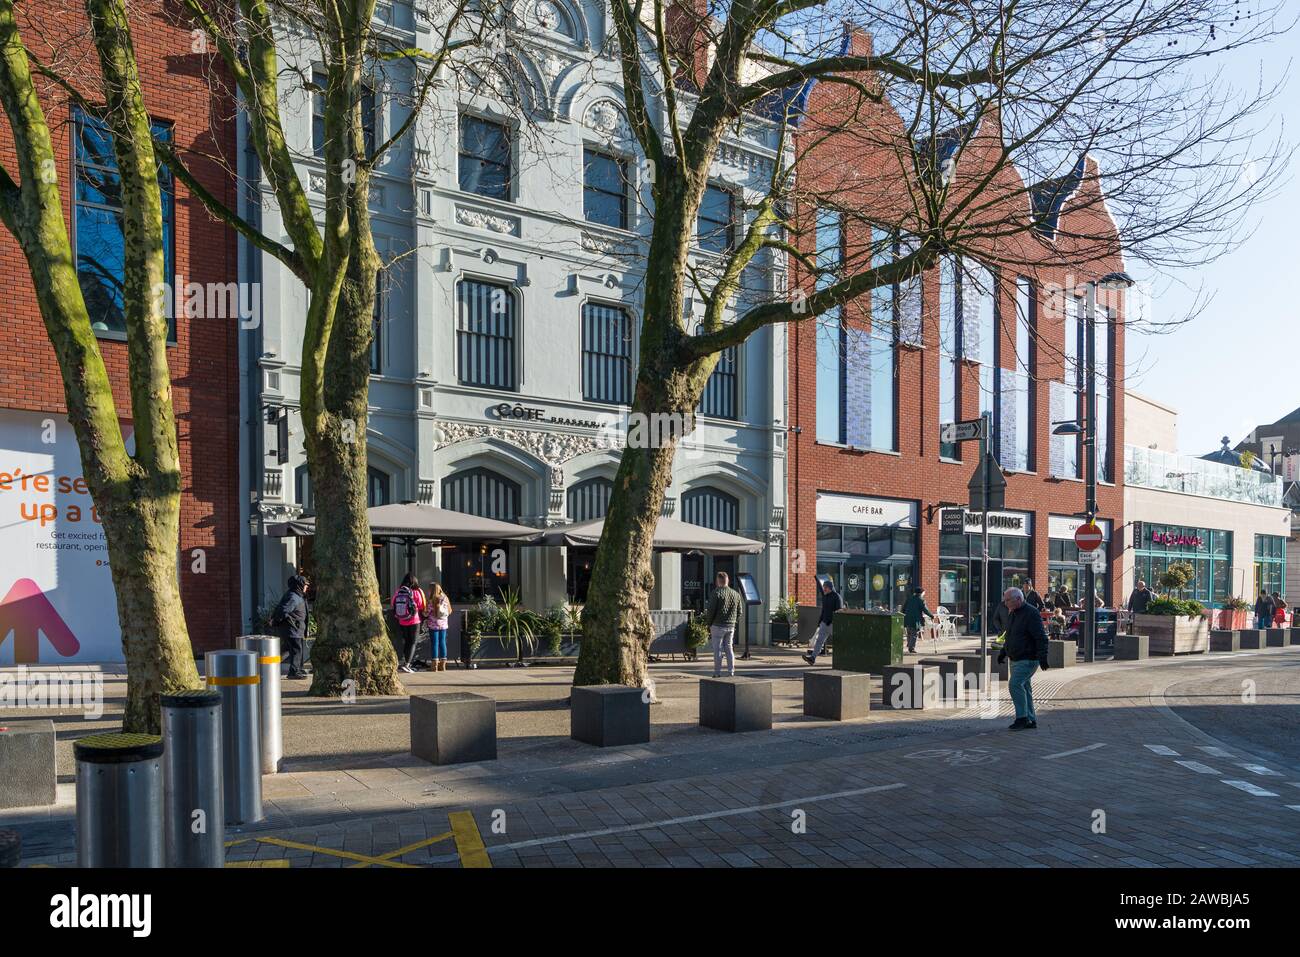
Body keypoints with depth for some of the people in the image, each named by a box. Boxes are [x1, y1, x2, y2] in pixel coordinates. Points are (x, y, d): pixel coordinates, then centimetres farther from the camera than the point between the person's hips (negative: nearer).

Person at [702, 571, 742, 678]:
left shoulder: (717, 592, -9)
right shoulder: (736, 594, 8)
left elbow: (711, 610, -11)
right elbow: (739, 612, 11)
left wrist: (708, 624, 0)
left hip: (718, 625, -5)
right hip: (731, 626, 5)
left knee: (718, 649, 1)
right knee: (729, 648, 13)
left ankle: (717, 673, 2)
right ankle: (731, 672, 9)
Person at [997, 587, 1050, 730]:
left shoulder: (1031, 614, -14)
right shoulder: (1011, 614, 14)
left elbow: (1041, 638, -19)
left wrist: (1042, 657, -24)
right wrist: (1003, 652, 25)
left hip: (1028, 659, -9)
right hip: (1015, 659, 9)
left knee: (1015, 684, -17)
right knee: (1024, 687, 11)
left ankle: (1022, 718, -9)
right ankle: (1031, 720, 18)